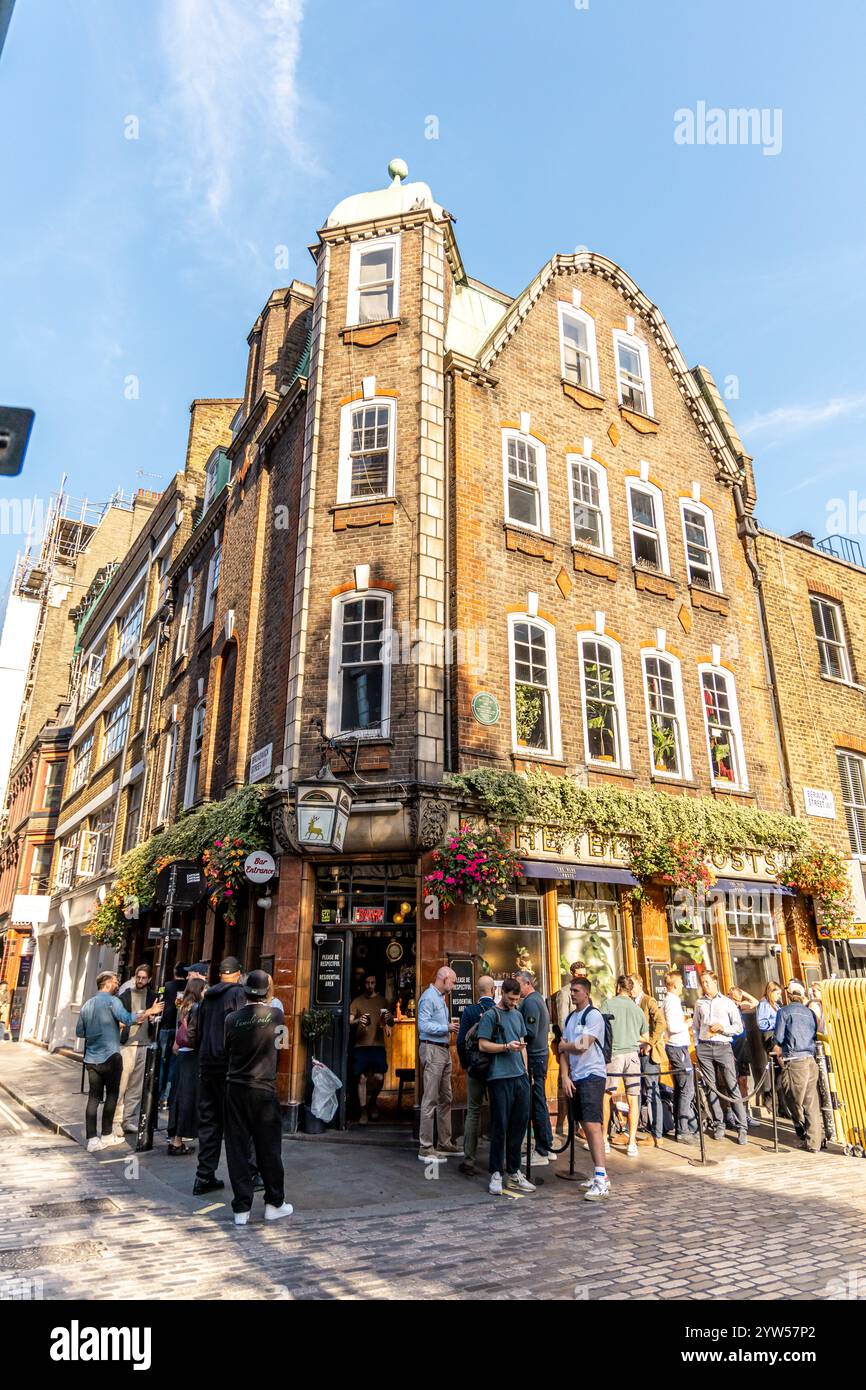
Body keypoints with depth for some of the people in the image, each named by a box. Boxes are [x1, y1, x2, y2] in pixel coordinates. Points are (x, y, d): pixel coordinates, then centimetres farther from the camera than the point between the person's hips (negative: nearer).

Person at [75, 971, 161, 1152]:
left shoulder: (87, 1005, 10)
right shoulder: (111, 1001, -11)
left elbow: (80, 1032, 15)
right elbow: (127, 1019, -25)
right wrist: (148, 1013, -19)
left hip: (91, 1059, 6)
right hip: (110, 1057, -6)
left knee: (94, 1097, 7)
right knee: (112, 1095, 8)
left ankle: (92, 1139, 4)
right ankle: (107, 1135, 14)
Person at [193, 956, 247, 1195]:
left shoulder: (208, 996, 12)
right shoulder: (238, 993, -9)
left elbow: (198, 1031, 17)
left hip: (206, 1063, 6)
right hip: (229, 1063, -6)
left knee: (208, 1120, 11)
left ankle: (204, 1177, 14)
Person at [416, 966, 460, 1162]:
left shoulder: (440, 998, 17)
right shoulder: (428, 997, -13)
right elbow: (424, 1025, -21)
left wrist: (450, 1023, 5)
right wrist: (447, 1027, -17)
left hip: (444, 1050, 10)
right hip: (432, 1050, -10)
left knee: (445, 1099, 15)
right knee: (430, 1100, -6)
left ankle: (444, 1143, 24)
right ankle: (425, 1148, 0)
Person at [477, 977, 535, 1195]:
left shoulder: (518, 1015, 16)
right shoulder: (490, 1015, -4)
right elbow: (483, 1045, -8)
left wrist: (525, 1070, 15)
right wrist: (506, 1047, -17)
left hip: (521, 1077, 6)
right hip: (500, 1078, -6)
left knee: (519, 1124, 10)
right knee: (500, 1127, -2)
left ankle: (513, 1172, 22)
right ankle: (496, 1174, 9)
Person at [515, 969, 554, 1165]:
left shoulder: (530, 1002, -15)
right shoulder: (538, 999, 15)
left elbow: (530, 1032, -22)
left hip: (534, 1058, -10)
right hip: (541, 1055, 10)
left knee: (537, 1105, -3)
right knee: (540, 1103, 16)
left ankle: (542, 1153, 3)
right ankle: (547, 1146, 23)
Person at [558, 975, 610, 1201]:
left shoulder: (593, 1015, -10)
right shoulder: (570, 1017, 14)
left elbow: (582, 1047, -17)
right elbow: (564, 1050, 13)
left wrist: (565, 1045, 2)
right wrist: (565, 1076, 2)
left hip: (592, 1075, -8)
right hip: (575, 1078, 8)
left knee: (593, 1125, -14)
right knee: (585, 1126, 12)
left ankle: (602, 1180, -14)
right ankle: (598, 1175, 21)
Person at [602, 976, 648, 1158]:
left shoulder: (609, 1003, -1)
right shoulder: (638, 1008, 11)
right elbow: (646, 1038, 17)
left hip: (614, 1053, -3)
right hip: (633, 1055, 3)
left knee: (605, 1096, 7)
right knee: (633, 1099, 6)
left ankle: (604, 1140, 11)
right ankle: (632, 1143, 3)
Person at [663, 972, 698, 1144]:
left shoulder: (669, 1000, 15)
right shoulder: (672, 1001, -15)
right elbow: (673, 1027, -23)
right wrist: (688, 1024, -9)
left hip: (676, 1047, 10)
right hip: (679, 1048, -10)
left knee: (679, 1090, 13)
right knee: (687, 1090, -8)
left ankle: (682, 1128, 18)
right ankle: (684, 1131, -6)